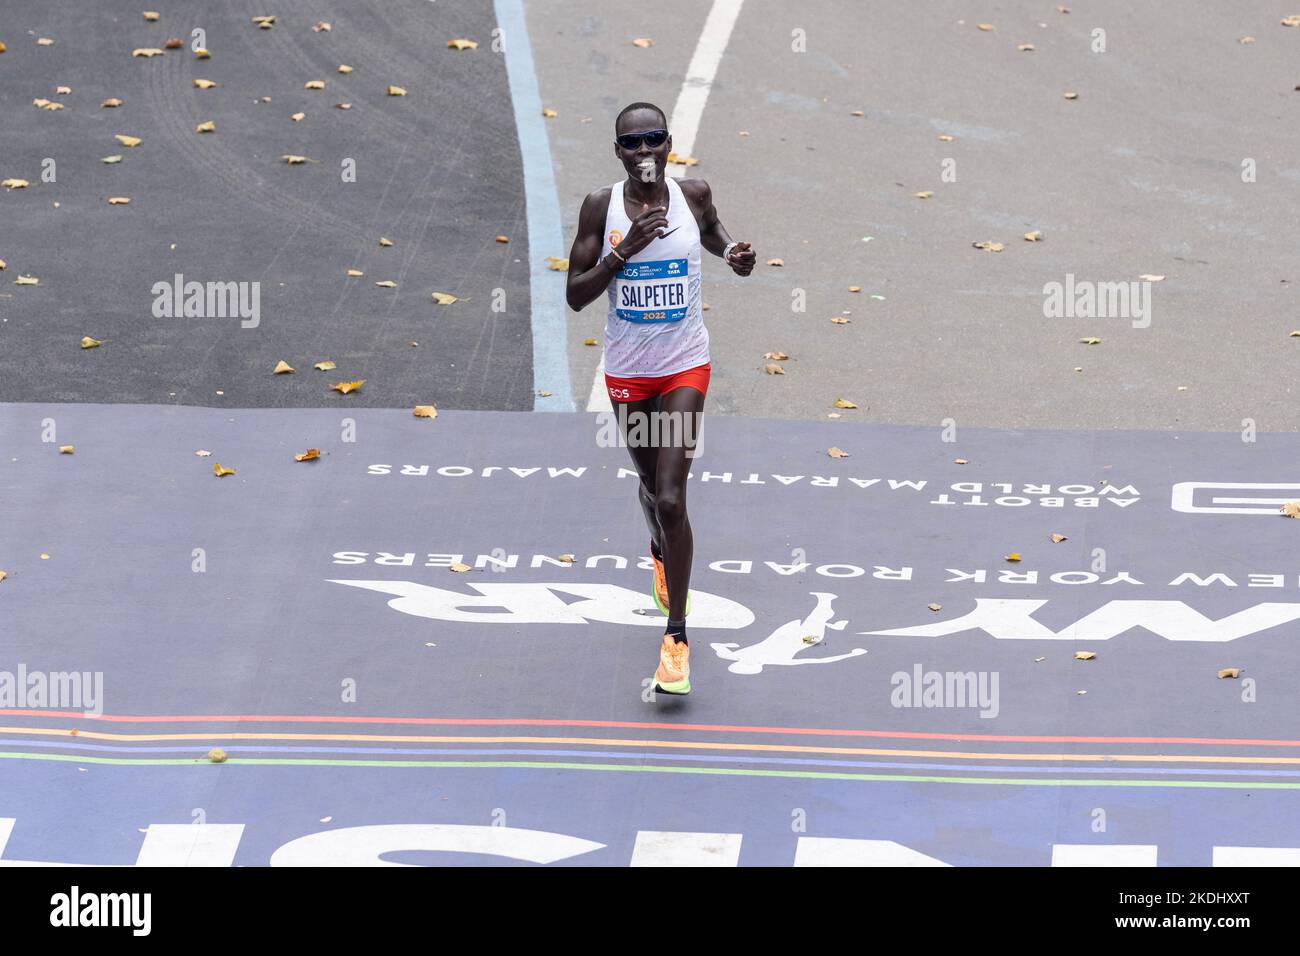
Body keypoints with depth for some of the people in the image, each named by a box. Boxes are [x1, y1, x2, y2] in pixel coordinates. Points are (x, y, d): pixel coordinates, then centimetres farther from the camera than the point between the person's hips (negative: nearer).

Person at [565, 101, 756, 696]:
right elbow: (574, 296, -11)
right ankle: (660, 553, 57)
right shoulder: (601, 207, -10)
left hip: (685, 366, -1)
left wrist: (732, 253, -4)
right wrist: (624, 250, -25)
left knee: (670, 498, -13)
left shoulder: (693, 195, -7)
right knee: (651, 484, 20)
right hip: (626, 371, 2)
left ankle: (676, 636, -6)